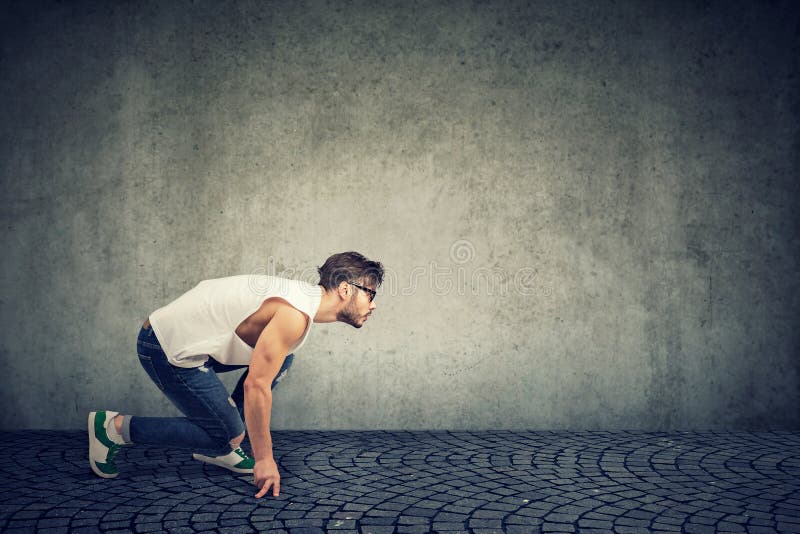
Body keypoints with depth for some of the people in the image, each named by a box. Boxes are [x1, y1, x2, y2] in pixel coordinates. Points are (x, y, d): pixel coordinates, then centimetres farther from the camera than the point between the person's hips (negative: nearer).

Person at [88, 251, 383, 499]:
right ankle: (115, 427, 3)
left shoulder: (304, 296, 7)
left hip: (188, 333, 9)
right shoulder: (294, 315, -24)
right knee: (228, 434, -3)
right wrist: (264, 459, -16)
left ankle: (217, 448, 14)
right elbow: (256, 386, -25)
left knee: (279, 358, 6)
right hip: (168, 349, -9)